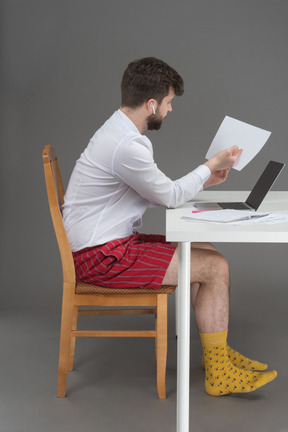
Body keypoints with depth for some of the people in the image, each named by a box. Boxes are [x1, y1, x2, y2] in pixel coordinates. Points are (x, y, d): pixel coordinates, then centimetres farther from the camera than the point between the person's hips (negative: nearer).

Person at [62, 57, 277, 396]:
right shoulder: (125, 146, -24)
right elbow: (170, 196, -11)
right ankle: (218, 373, 2)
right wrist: (211, 165, 2)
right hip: (102, 257, -10)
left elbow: (155, 194, 17)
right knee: (216, 267, -10)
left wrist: (203, 181, 10)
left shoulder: (119, 132, 10)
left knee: (207, 252, 13)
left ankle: (217, 351, 20)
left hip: (112, 242, 10)